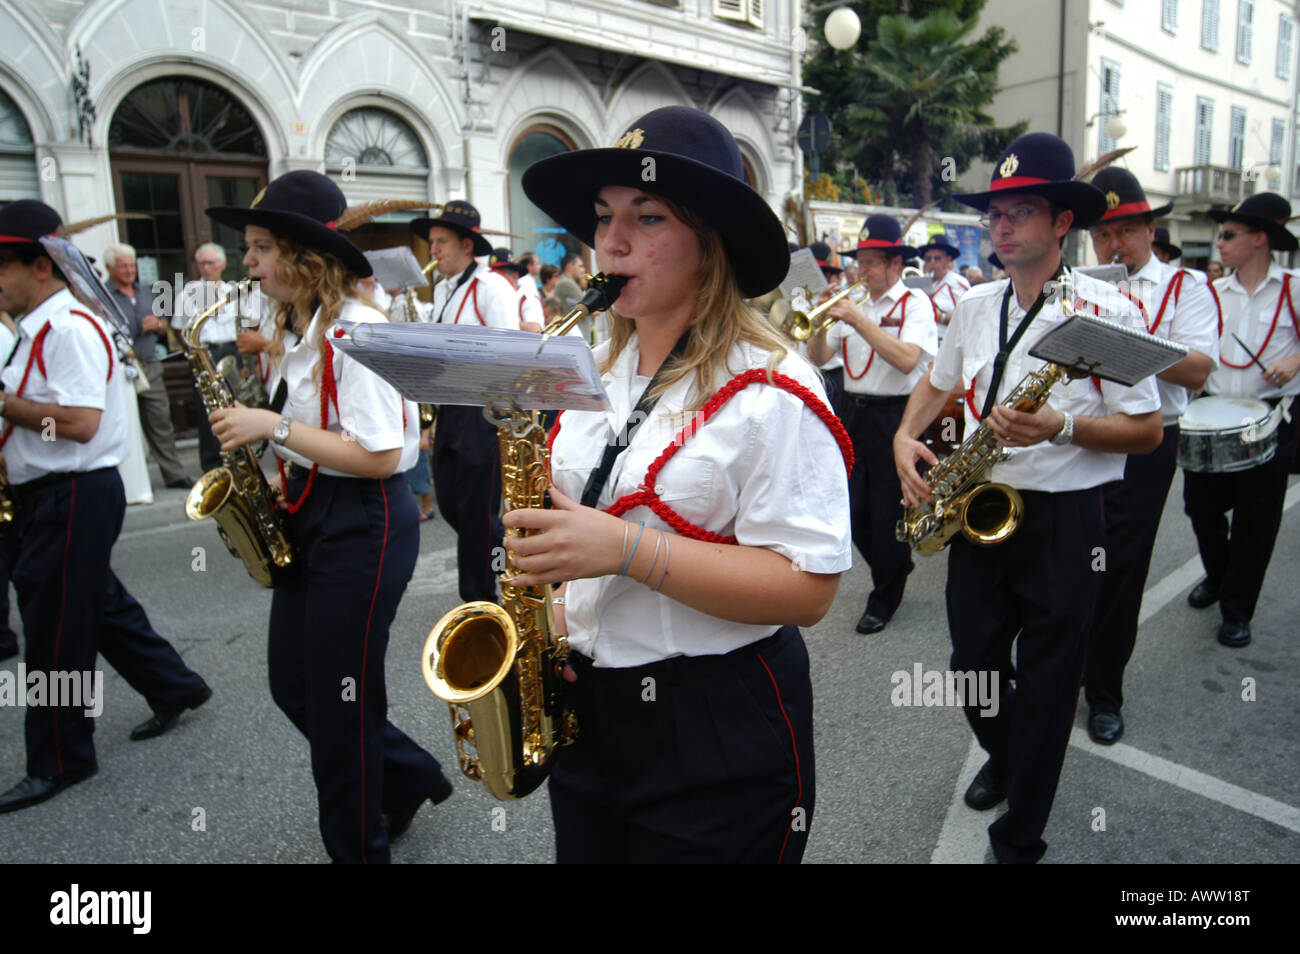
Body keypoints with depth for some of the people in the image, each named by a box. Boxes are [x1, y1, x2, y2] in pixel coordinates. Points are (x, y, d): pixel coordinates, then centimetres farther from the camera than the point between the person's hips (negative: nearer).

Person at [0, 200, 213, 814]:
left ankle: (59, 762, 17)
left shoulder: (69, 328, -18)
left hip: (72, 501, -10)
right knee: (100, 606, 19)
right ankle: (174, 689, 34)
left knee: (56, 635, 2)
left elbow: (80, 421, -26)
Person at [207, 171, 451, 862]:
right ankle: (406, 778, 36)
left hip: (363, 526, -9)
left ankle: (359, 844, 28)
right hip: (310, 516, 10)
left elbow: (380, 456, -23)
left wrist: (274, 427, -19)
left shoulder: (357, 331, -18)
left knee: (339, 700, 4)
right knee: (293, 686, 16)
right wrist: (281, 479, 5)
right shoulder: (296, 329, 12)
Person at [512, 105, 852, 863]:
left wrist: (627, 548, -29)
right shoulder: (596, 371, 5)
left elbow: (808, 589, -22)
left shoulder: (769, 392, -17)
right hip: (585, 709, 7)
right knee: (582, 846, 24)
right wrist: (546, 585, -2)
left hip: (720, 733, -6)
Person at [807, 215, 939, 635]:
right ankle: (895, 568, 37)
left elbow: (907, 359, -21)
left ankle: (884, 599, 21)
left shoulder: (915, 303, -5)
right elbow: (818, 357, 7)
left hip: (894, 416, -6)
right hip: (852, 412, 6)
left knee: (888, 512, 3)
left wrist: (857, 320, -21)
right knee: (853, 509, 11)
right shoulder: (853, 303, 12)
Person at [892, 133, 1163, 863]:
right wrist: (906, 436, 3)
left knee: (1046, 685, 6)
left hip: (1063, 522, -4)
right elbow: (940, 381, 21)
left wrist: (1062, 427, -25)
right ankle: (1004, 759, 46)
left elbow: (1148, 430, -9)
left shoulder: (1108, 311, -9)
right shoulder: (975, 305, 6)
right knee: (974, 664, 15)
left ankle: (1020, 837, 25)